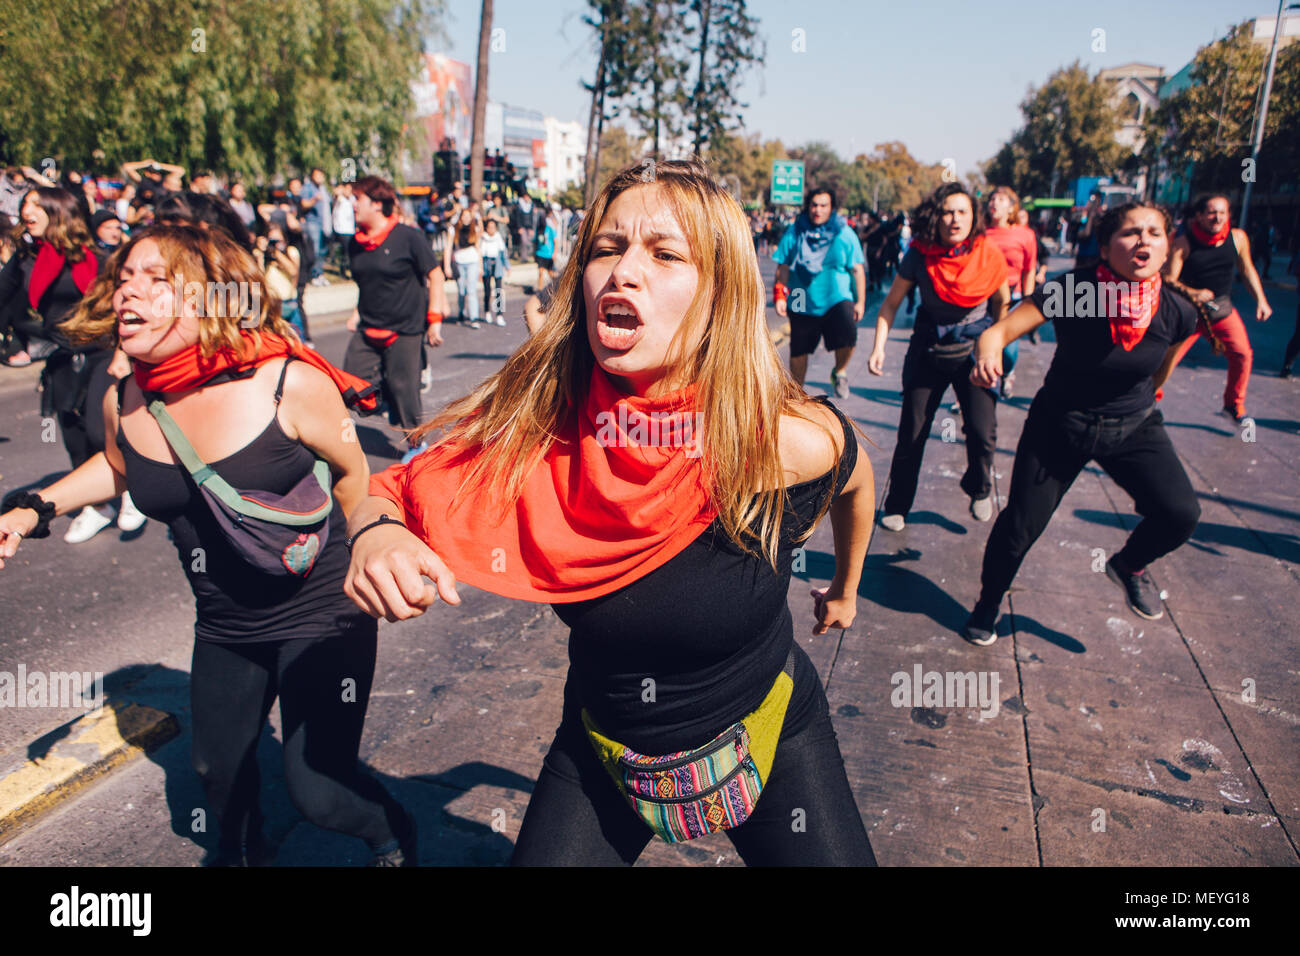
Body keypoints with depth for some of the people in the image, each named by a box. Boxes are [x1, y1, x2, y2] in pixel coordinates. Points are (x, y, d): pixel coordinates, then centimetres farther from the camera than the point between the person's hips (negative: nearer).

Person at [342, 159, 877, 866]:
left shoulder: (787, 442, -26)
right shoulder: (533, 430, -22)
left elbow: (855, 478, -2)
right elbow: (394, 490, -7)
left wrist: (844, 587, 17)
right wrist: (377, 535, -32)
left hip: (769, 738, -1)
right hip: (601, 746, 2)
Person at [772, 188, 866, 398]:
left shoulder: (845, 234, 1)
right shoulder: (794, 233, 2)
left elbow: (857, 270, 4)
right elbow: (783, 268, 6)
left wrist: (860, 301, 1)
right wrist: (780, 296, -1)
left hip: (836, 300, -1)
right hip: (802, 304, 1)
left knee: (848, 338, -24)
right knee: (798, 352, 8)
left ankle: (840, 372, 8)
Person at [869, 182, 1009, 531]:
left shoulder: (989, 256, -10)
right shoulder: (920, 256, -11)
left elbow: (1002, 302, 7)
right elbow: (891, 303, -2)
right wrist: (879, 347, -12)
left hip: (974, 352, 0)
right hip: (928, 354, 0)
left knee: (982, 433, -11)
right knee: (911, 436, 3)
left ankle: (979, 489, 21)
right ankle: (897, 505, 24)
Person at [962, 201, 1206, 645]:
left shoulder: (1178, 311, -14)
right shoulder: (1071, 291, -22)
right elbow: (999, 330, -29)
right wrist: (988, 354, -51)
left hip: (1133, 426, 2)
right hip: (1059, 425, -2)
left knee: (1180, 513, -18)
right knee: (1021, 525, -3)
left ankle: (1129, 565, 17)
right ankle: (987, 605, 25)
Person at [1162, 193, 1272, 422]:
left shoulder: (1238, 238, -2)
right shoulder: (1183, 243, -14)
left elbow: (1247, 269, 13)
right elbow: (1169, 281, -15)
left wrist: (1261, 300, 10)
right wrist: (1193, 294, -31)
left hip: (1223, 308, 4)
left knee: (1243, 354, -6)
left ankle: (1234, 406, 12)